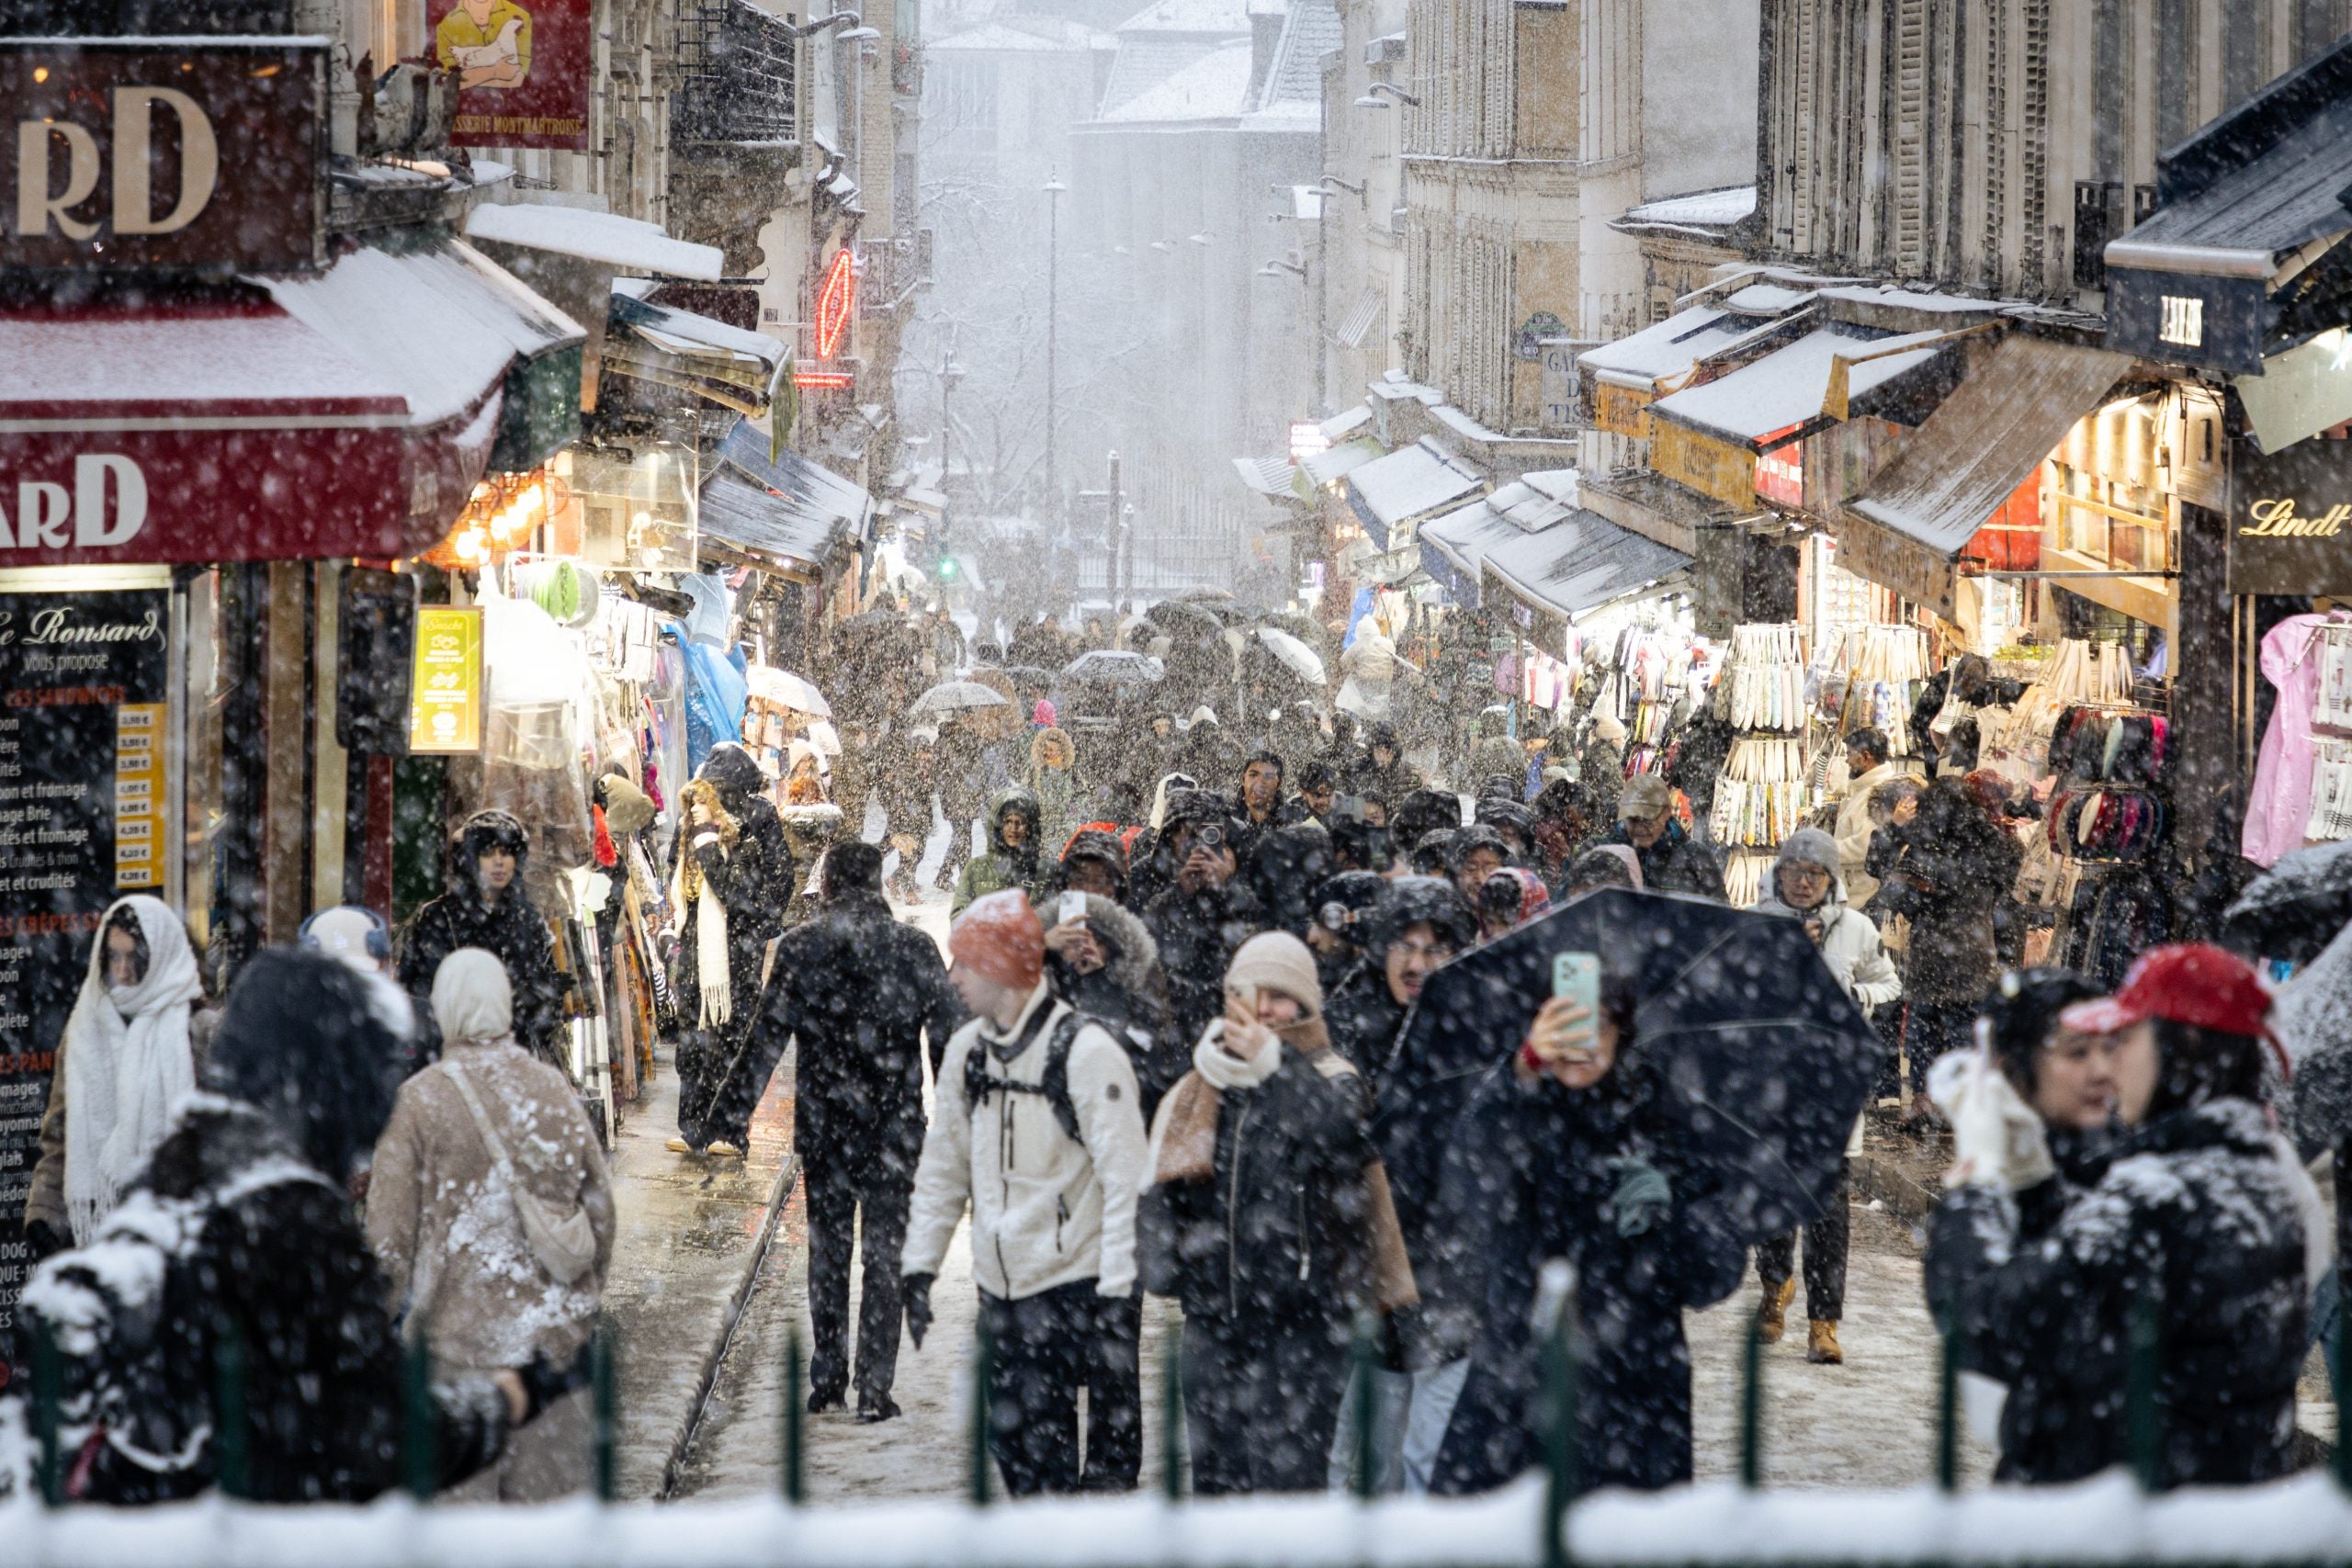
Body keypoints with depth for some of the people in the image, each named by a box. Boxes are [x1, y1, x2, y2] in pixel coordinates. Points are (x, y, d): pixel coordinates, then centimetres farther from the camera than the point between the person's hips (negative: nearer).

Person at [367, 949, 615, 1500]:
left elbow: (390, 1231, -6)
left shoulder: (419, 1101, -8)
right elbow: (601, 1206, 12)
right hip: (552, 1330, 4)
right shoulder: (555, 1090, 4)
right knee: (545, 1493, 10)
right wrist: (585, 1300, 23)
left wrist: (392, 1311, 6)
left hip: (462, 1332, -4)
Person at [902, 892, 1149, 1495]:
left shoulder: (1085, 1050, -12)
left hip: (1081, 1283, -7)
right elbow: (942, 1168, 17)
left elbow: (1125, 1178, -14)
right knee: (1019, 1442, 9)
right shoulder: (968, 1050, 9)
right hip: (1005, 1287, 7)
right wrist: (920, 1265, 12)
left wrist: (1117, 1289, -18)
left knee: (1111, 1444, -4)